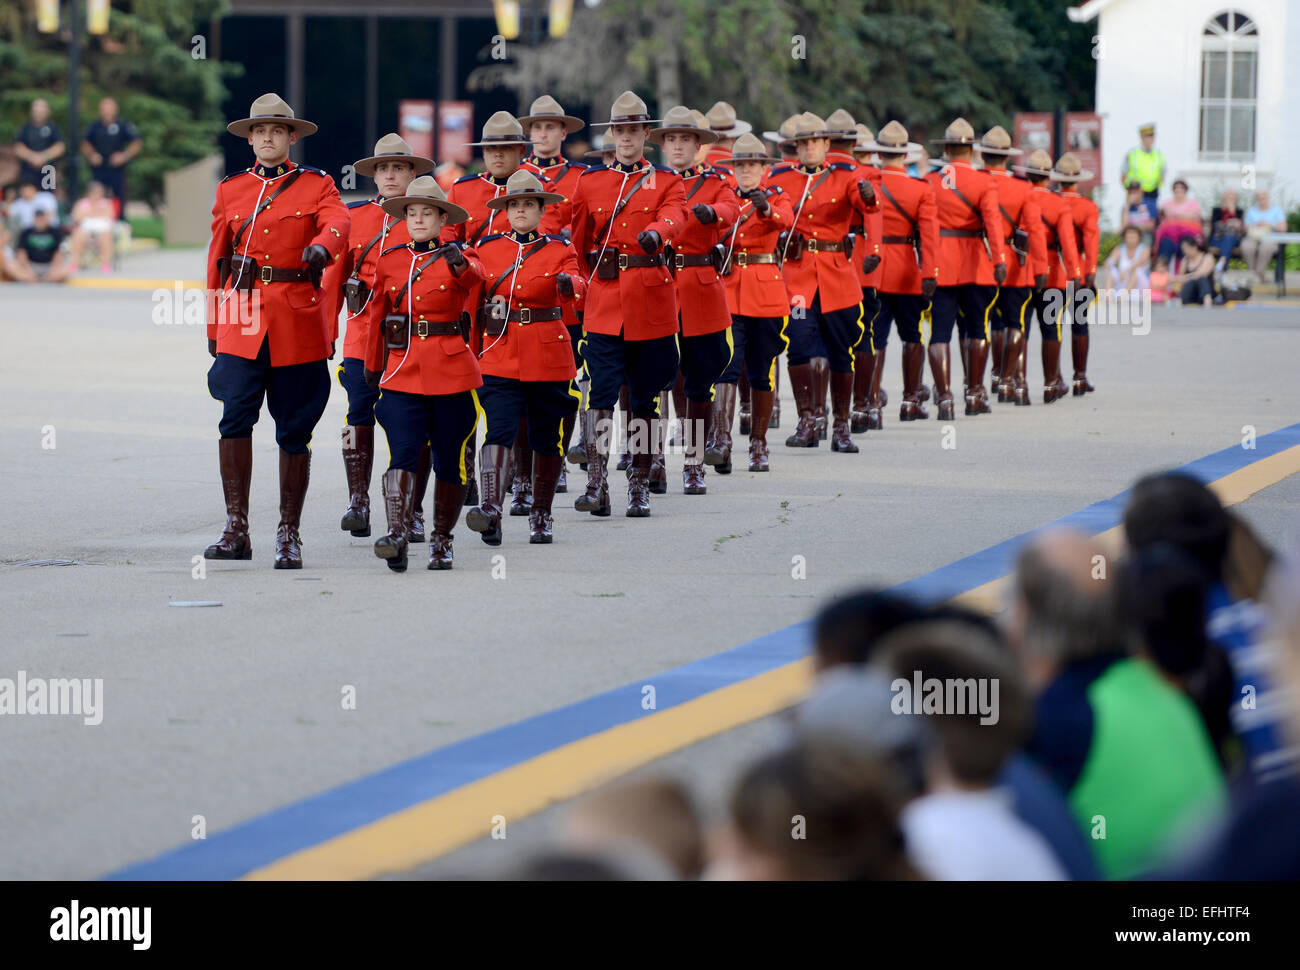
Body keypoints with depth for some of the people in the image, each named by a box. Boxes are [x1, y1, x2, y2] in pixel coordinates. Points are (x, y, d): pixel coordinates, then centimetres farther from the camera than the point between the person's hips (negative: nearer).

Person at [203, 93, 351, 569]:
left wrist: (320, 246, -39)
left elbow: (337, 222, -14)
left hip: (298, 324, -1)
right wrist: (214, 330, 13)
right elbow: (217, 261, 17)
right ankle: (236, 529, -10)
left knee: (295, 431, 2)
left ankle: (289, 534, 11)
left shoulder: (316, 185, 7)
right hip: (243, 318, 1)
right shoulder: (230, 190, 14)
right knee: (235, 417, -14)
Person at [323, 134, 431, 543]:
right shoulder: (353, 216, 10)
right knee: (359, 414, -5)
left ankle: (411, 512, 5)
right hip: (363, 333, 1)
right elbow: (334, 276, 12)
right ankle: (358, 502, 4)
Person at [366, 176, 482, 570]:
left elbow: (476, 275, -24)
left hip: (452, 371, -1)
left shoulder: (460, 257, 1)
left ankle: (442, 541, 18)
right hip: (402, 371, 1)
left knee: (449, 459, 6)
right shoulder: (390, 260, 9)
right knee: (402, 453, -14)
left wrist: (460, 266, -47)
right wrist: (373, 367, 22)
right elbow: (378, 317, 18)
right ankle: (397, 534, -25)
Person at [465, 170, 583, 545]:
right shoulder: (487, 249, 8)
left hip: (549, 358, 0)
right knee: (499, 430, -16)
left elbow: (577, 287, -16)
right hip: (500, 358, 0)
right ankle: (490, 510, -29)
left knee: (546, 437, 9)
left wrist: (569, 284, -38)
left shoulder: (559, 250, 2)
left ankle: (540, 515, 23)